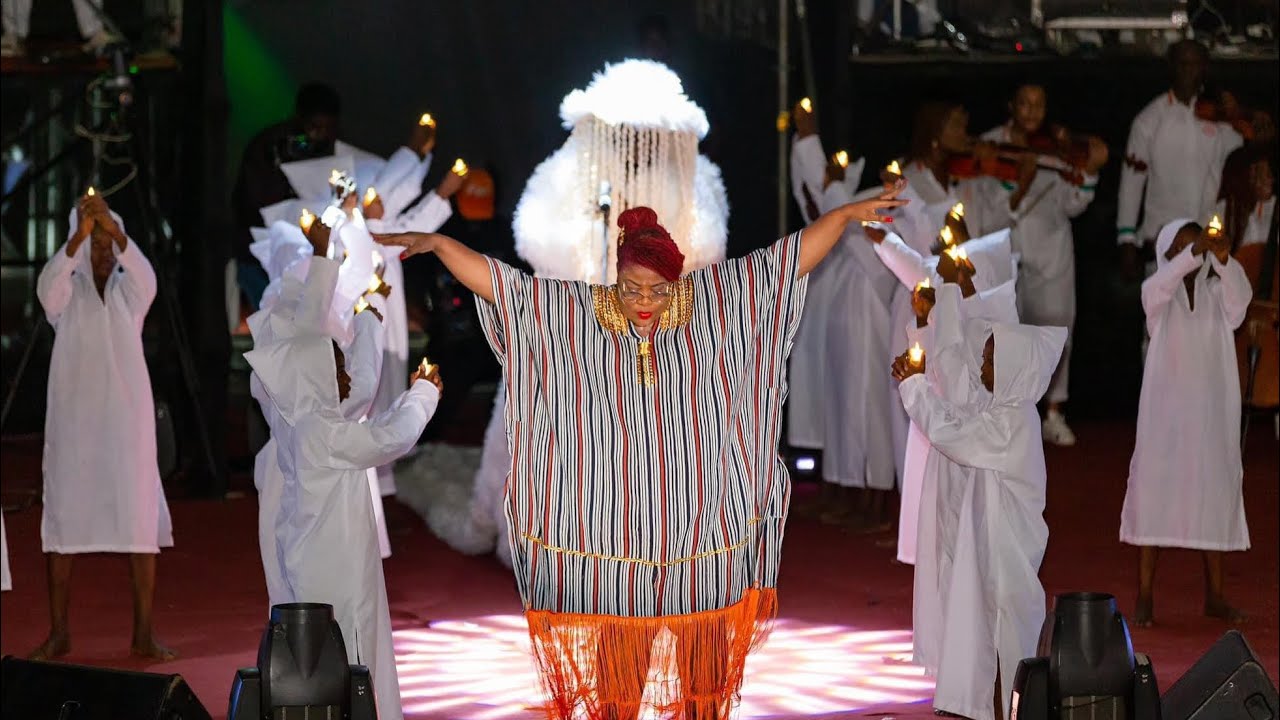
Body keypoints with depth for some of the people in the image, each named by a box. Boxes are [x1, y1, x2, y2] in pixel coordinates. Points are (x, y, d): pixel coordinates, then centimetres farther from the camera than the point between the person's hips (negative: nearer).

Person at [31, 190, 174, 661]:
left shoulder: (129, 292, 5)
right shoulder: (66, 293, 3)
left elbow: (145, 275, -18)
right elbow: (47, 283, -21)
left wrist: (114, 229, -34)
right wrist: (80, 233, -35)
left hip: (127, 419, 1)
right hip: (73, 419, -1)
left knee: (140, 519, -2)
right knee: (64, 519, 0)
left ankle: (144, 633, 2)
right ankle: (58, 633, 6)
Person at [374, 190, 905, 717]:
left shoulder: (717, 303, 1)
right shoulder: (570, 315, -2)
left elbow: (794, 256, 2)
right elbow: (501, 282, -6)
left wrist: (848, 214, -3)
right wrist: (438, 244, -15)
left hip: (699, 530, 1)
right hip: (605, 530, -1)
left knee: (697, 670, 9)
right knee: (611, 672, 4)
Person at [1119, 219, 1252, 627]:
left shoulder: (1216, 292, 4)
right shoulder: (1158, 292, 0)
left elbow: (1240, 298, -18)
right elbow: (1162, 284, -24)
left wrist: (1223, 261, -37)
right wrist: (1195, 252, -40)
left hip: (1211, 409, 2)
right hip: (1166, 407, -2)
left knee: (1215, 488, 4)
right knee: (1156, 489, -5)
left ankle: (1214, 596, 13)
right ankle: (1145, 597, -1)